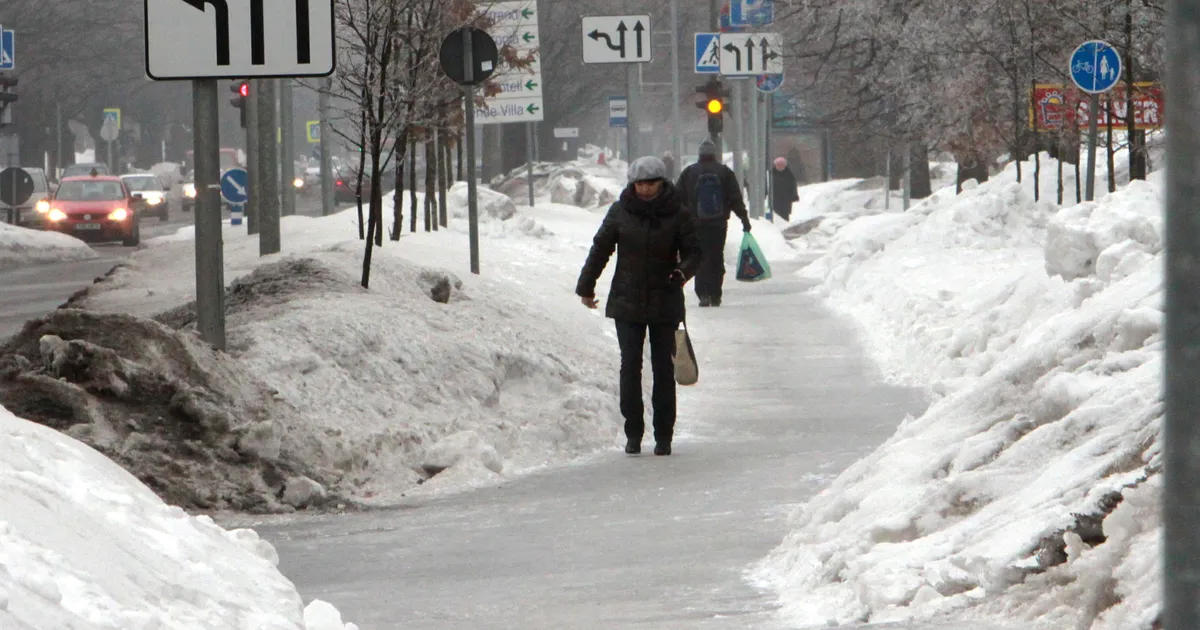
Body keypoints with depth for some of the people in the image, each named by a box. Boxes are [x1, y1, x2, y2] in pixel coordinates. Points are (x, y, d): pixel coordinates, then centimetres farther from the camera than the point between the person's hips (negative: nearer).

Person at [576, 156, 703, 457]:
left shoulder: (677, 215, -2)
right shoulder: (620, 212, 2)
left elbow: (693, 252, 2)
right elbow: (600, 249, 10)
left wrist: (683, 272, -20)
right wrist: (586, 287, 13)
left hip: (665, 304, -1)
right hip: (627, 302, 1)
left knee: (664, 368, 2)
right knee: (630, 366, -3)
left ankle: (663, 436, 8)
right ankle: (633, 433, 3)